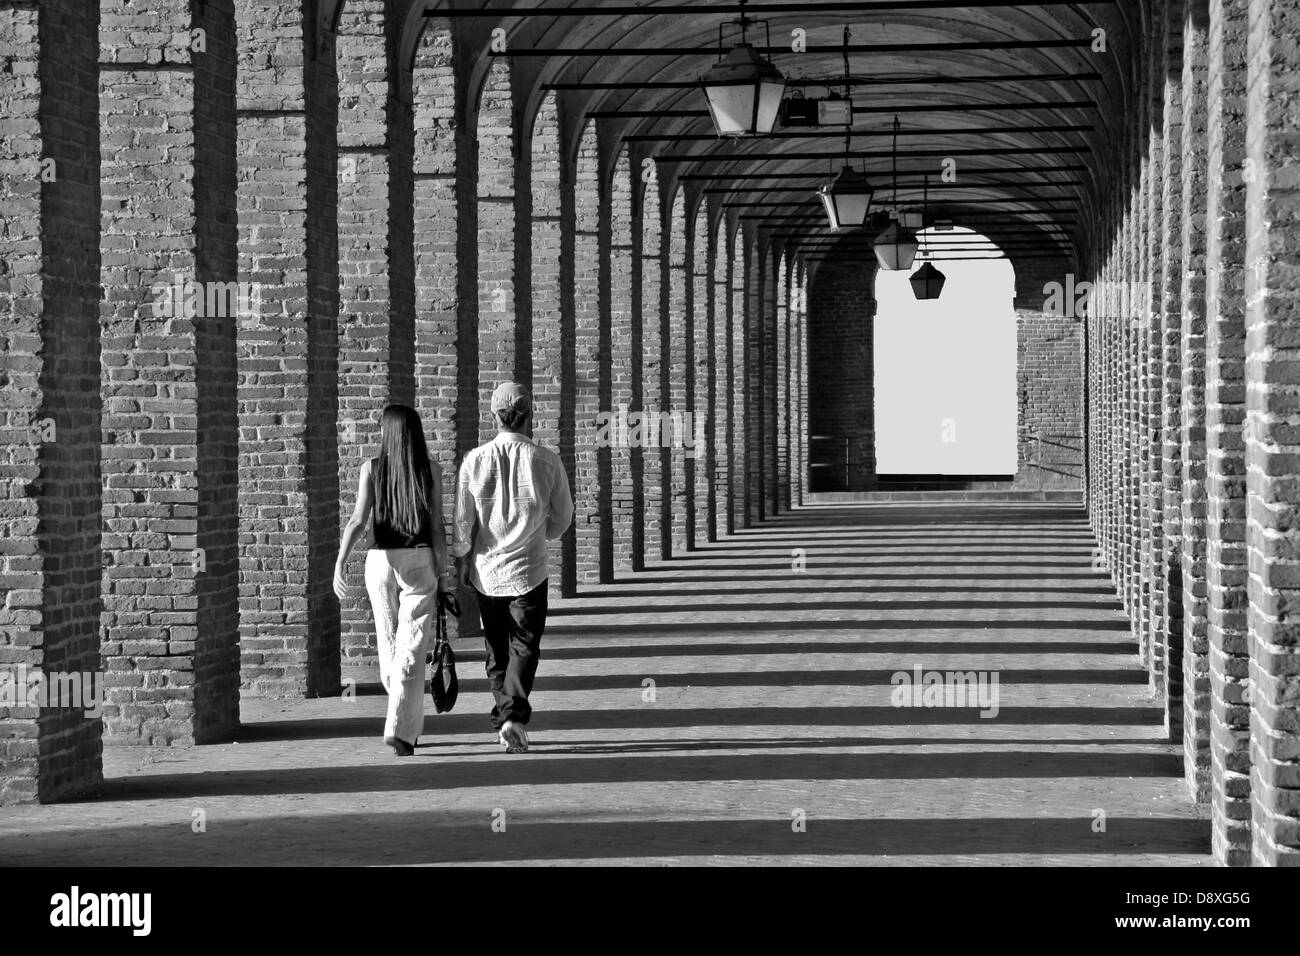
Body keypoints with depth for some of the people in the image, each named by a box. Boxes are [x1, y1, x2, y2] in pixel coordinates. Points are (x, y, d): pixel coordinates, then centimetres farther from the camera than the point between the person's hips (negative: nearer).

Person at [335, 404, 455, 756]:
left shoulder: (372, 468, -2)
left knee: (389, 646, 16)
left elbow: (358, 520, -10)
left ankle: (408, 725, 26)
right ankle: (401, 729, -14)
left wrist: (339, 564, -11)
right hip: (420, 560, -1)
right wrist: (443, 574, 3)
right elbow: (437, 529, -2)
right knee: (411, 650, -2)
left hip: (380, 560, 1)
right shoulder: (430, 472, -1)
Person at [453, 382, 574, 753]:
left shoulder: (476, 460, -8)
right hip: (529, 569, -2)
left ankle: (503, 715, 20)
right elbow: (561, 517, 3)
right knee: (523, 647, 1)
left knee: (497, 648, 16)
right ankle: (514, 717, -16)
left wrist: (463, 561, 11)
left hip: (486, 569, 2)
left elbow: (463, 520, -4)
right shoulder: (546, 461, -9)